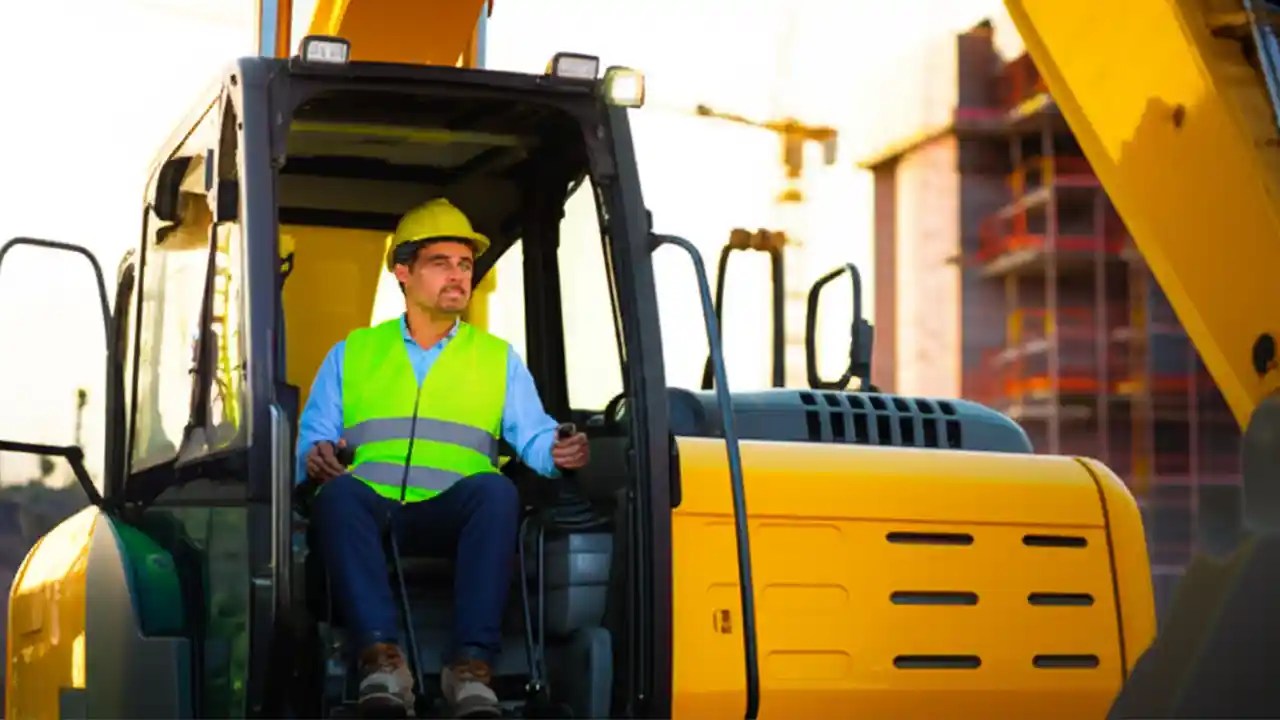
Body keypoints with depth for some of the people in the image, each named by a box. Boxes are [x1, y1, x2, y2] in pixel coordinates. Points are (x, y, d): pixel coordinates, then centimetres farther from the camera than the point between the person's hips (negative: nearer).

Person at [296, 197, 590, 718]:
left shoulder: (499, 358, 21)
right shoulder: (352, 353, 21)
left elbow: (533, 437, 10)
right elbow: (310, 439, 13)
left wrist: (558, 452, -14)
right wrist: (315, 457, -10)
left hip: (453, 517, 0)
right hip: (371, 510, 0)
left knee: (496, 488, -34)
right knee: (338, 492, -34)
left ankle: (471, 664, -40)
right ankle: (382, 657, -43)